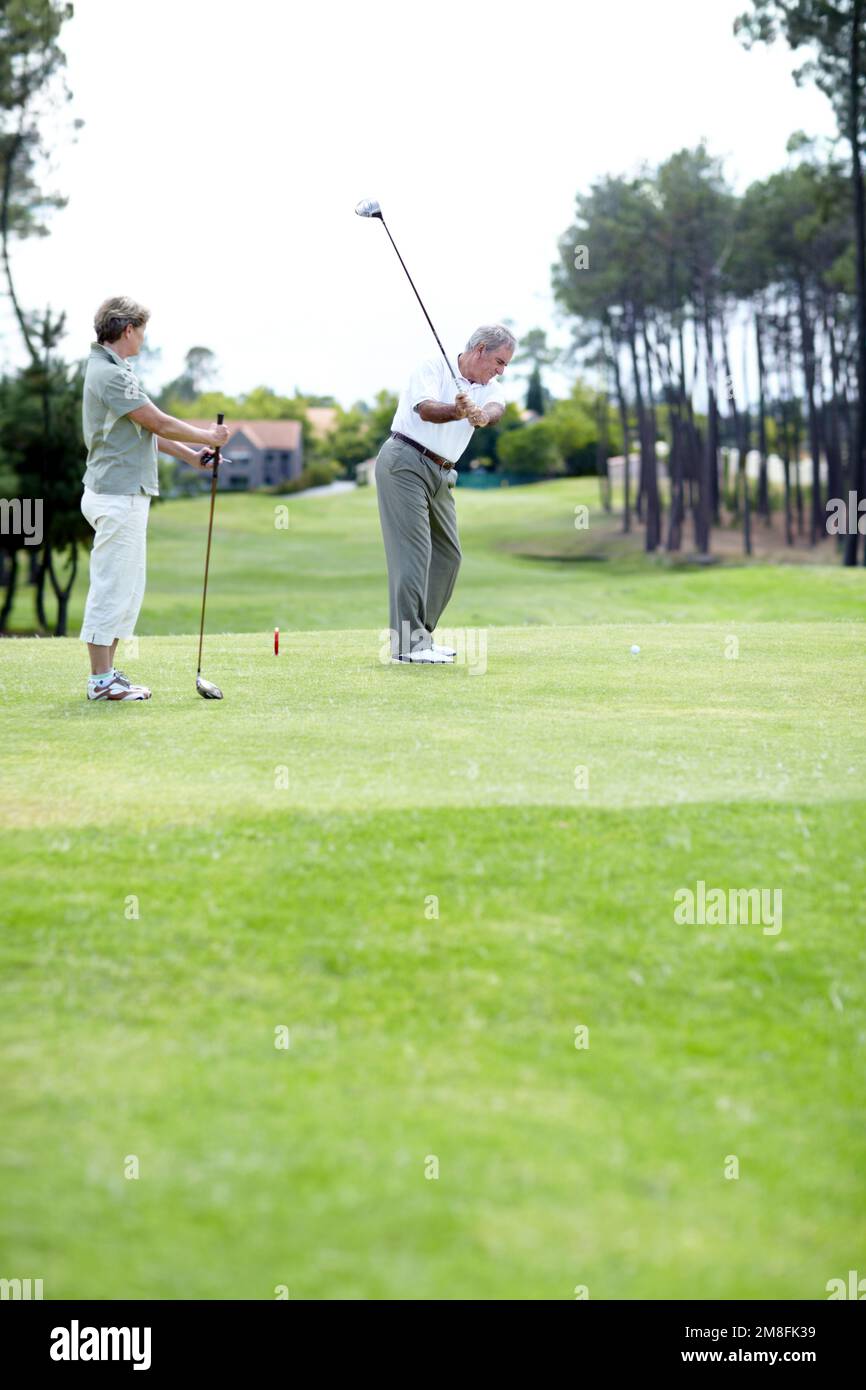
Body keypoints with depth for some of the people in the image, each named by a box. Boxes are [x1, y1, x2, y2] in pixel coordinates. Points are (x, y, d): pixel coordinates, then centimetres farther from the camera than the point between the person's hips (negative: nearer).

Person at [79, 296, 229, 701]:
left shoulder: (109, 369, 16)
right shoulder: (110, 374, -17)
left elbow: (147, 431, 20)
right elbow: (159, 424, -15)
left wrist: (192, 455, 14)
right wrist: (207, 436, -1)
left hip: (124, 495, 11)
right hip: (118, 496, -11)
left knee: (125, 589, 13)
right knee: (111, 587, -6)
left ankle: (107, 674, 17)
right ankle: (101, 680, -1)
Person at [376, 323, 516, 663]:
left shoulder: (489, 388, 8)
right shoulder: (434, 367, -8)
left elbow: (496, 408, -16)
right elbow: (426, 409, -26)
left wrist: (483, 415, -40)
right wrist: (458, 411, -46)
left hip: (441, 475, 8)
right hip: (405, 462, -8)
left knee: (447, 555, 10)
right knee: (413, 550, -15)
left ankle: (420, 637, 18)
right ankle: (407, 644, -18)